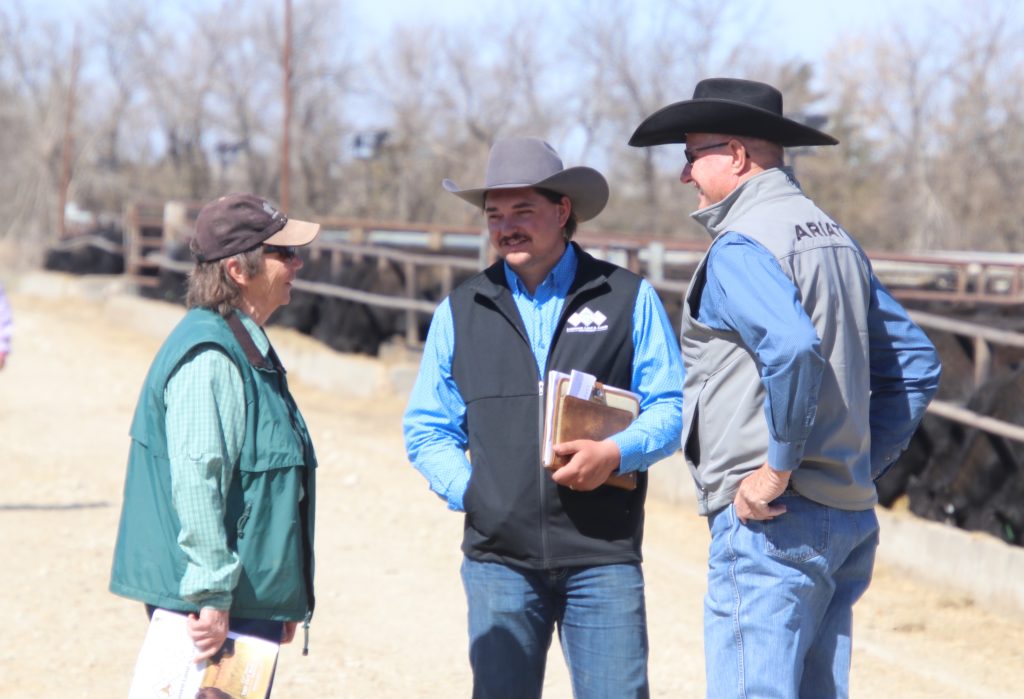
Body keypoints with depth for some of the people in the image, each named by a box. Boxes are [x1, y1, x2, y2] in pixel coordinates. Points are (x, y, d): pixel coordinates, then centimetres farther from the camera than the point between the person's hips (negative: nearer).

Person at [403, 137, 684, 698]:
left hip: (603, 553, -2)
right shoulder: (461, 311, 12)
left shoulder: (628, 298, 7)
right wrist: (468, 490, -4)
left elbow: (670, 407, 4)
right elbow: (426, 429, 14)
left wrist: (615, 453, -15)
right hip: (498, 556, 2)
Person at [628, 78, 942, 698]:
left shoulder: (741, 247, -11)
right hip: (850, 517, 9)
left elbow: (793, 350, -30)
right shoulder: (836, 237, 17)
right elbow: (915, 363, 21)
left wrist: (777, 471, -21)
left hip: (773, 523, -9)